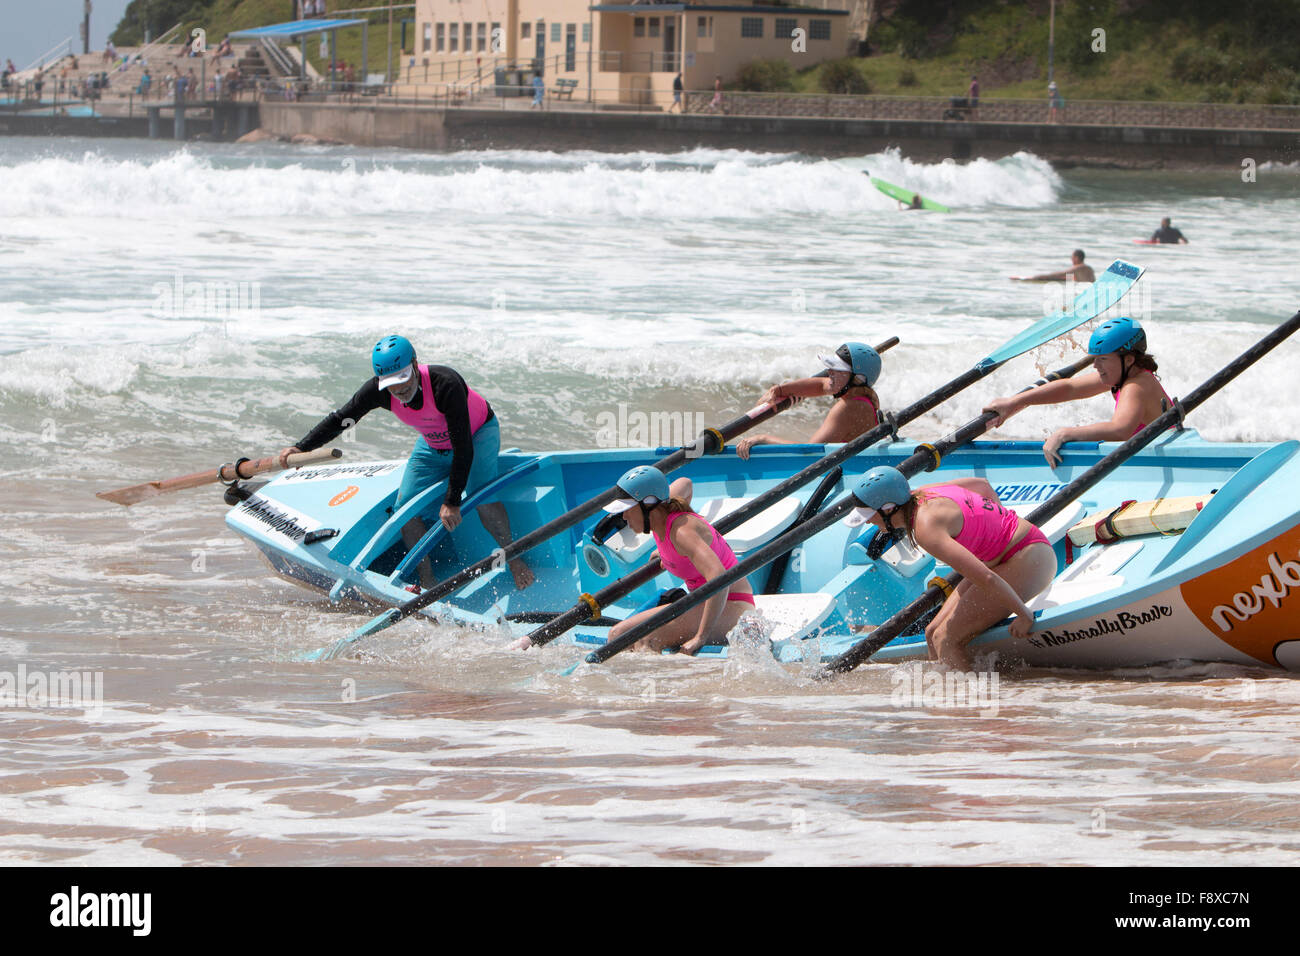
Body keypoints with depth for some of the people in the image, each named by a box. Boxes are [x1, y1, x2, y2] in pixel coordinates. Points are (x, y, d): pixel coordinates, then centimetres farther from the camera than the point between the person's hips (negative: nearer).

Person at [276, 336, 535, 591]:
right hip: (434, 445, 6)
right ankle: (426, 581, 9)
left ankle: (514, 560, -6)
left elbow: (463, 447, -37)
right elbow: (340, 419, -11)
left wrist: (452, 501, -36)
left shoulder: (446, 385, -40)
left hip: (479, 433, -5)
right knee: (405, 508, -6)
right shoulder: (380, 392, -25)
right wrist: (300, 448, -22)